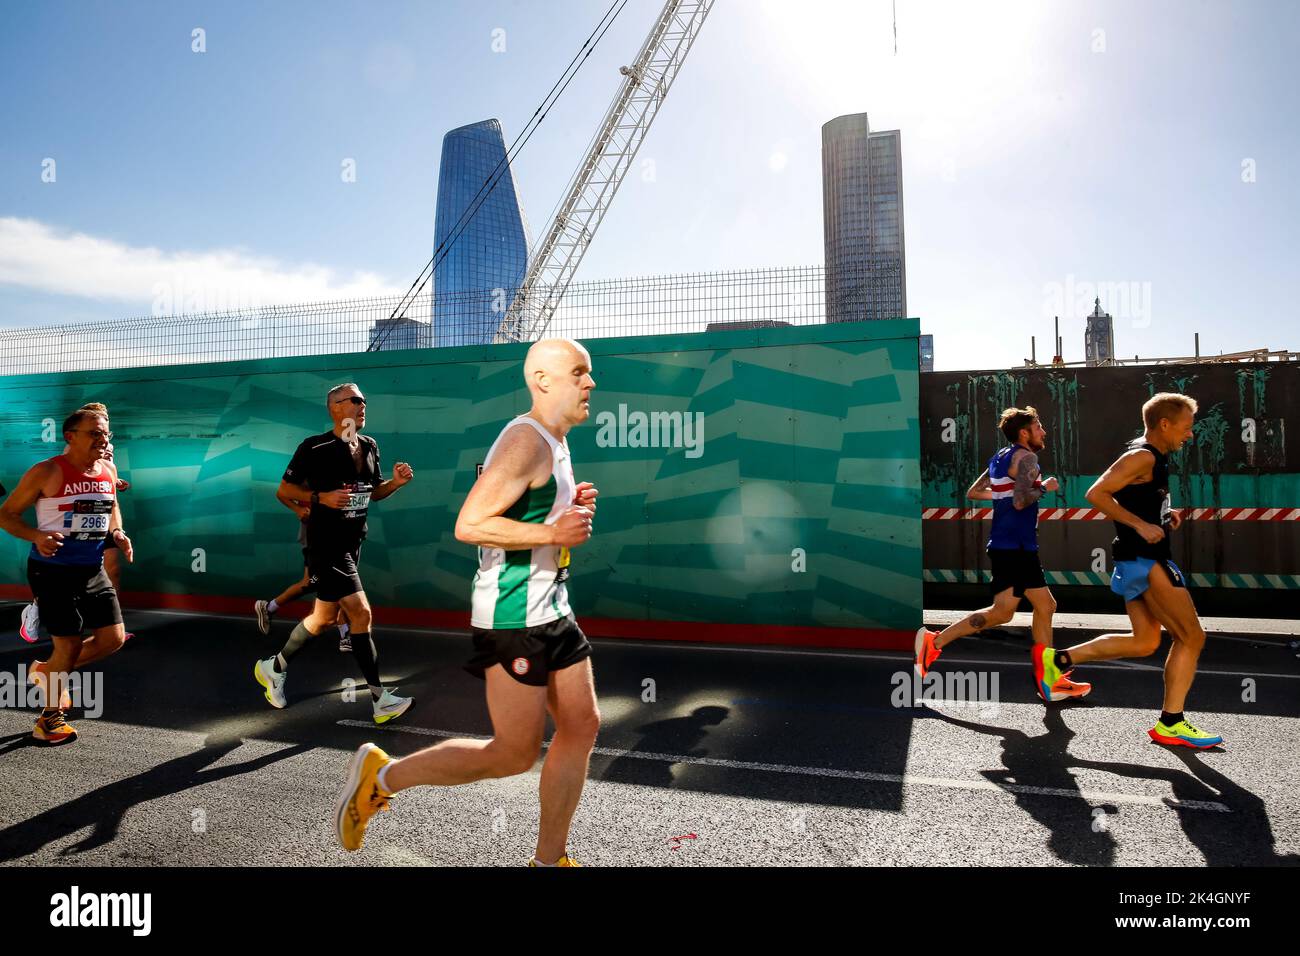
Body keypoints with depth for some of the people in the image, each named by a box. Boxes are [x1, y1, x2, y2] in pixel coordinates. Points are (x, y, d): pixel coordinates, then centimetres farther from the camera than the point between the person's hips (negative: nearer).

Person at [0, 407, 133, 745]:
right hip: (54, 570, -6)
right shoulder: (46, 472, -13)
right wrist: (37, 536, -25)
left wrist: (117, 533, 2)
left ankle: (48, 671, 34)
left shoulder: (108, 471, 4)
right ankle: (50, 718, 23)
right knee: (69, 644, 0)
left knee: (113, 638, 7)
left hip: (92, 570, 6)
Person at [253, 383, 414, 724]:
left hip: (352, 543, 8)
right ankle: (381, 700, -5)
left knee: (324, 617, 16)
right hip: (326, 545, -8)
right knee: (361, 612, -12)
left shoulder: (369, 446, 9)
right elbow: (284, 491, -5)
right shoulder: (315, 448, -11)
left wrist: (396, 482, -2)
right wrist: (321, 497, -20)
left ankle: (274, 668, 38)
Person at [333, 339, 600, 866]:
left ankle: (549, 860, 23)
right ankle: (382, 775, 17)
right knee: (514, 754, -1)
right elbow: (469, 525, -24)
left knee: (581, 726, 9)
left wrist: (573, 507, 6)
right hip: (512, 614, -10)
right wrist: (554, 533, -23)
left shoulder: (555, 444, 14)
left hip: (551, 608, 10)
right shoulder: (525, 441, -18)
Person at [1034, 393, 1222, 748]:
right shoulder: (1143, 456, -13)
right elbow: (1096, 494, -22)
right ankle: (1171, 724, 4)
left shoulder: (1155, 458, 18)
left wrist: (1165, 514, 12)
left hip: (1141, 560, 10)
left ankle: (1056, 659, 13)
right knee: (1192, 637, -4)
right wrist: (1141, 525, -22)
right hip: (1143, 561, -10)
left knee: (1144, 642, 13)